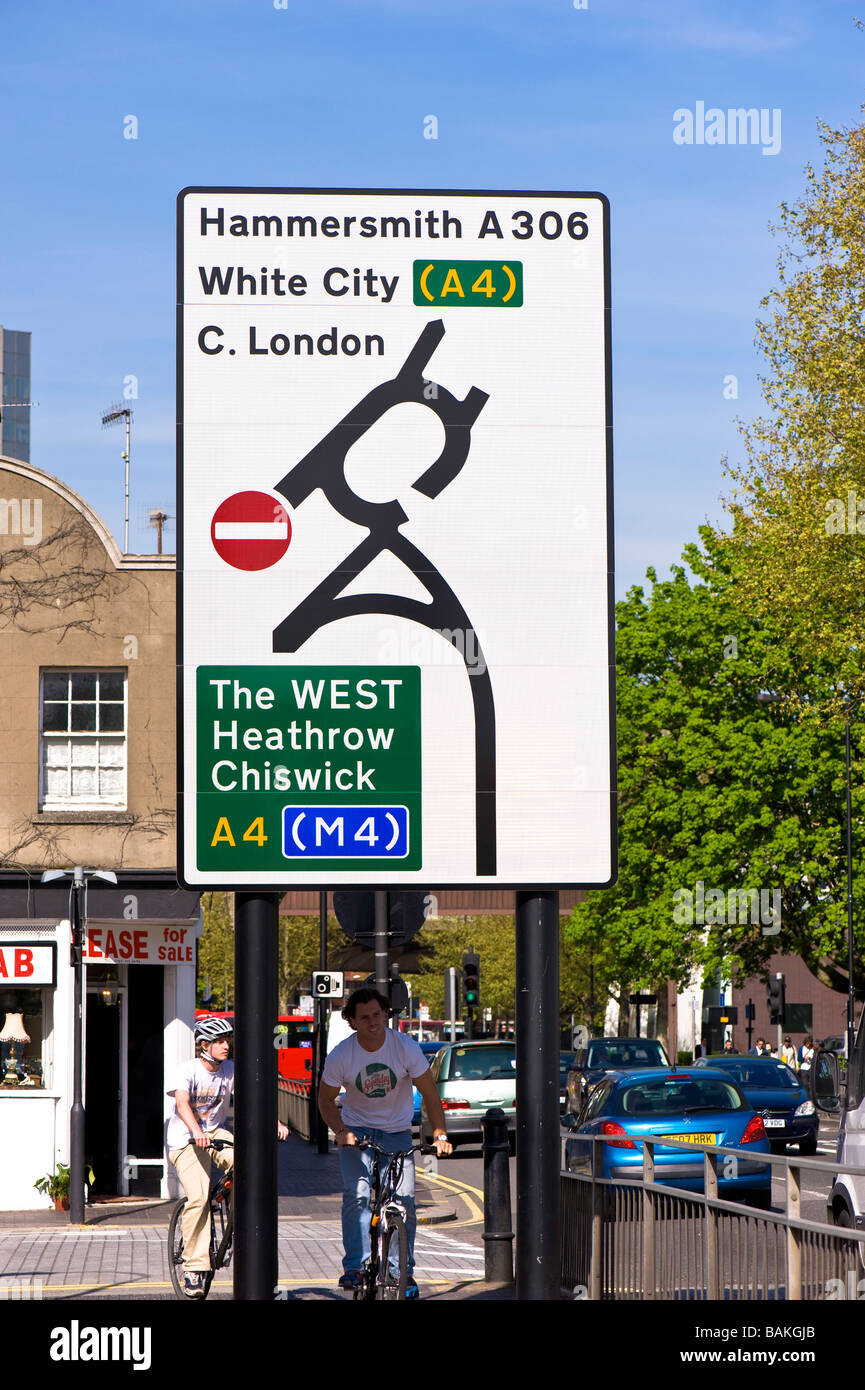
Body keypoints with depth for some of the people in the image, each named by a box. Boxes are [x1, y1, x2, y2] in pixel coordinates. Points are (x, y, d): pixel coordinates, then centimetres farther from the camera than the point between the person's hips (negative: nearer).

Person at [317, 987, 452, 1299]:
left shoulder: (406, 1048, -15)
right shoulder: (341, 1055, -14)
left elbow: (430, 1094, -8)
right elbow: (326, 1099, -2)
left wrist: (440, 1135, -19)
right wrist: (341, 1131, -18)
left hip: (397, 1133, 1)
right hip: (357, 1131, -1)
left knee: (405, 1201, -8)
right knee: (357, 1195, -20)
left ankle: (404, 1271, 6)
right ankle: (354, 1268, -19)